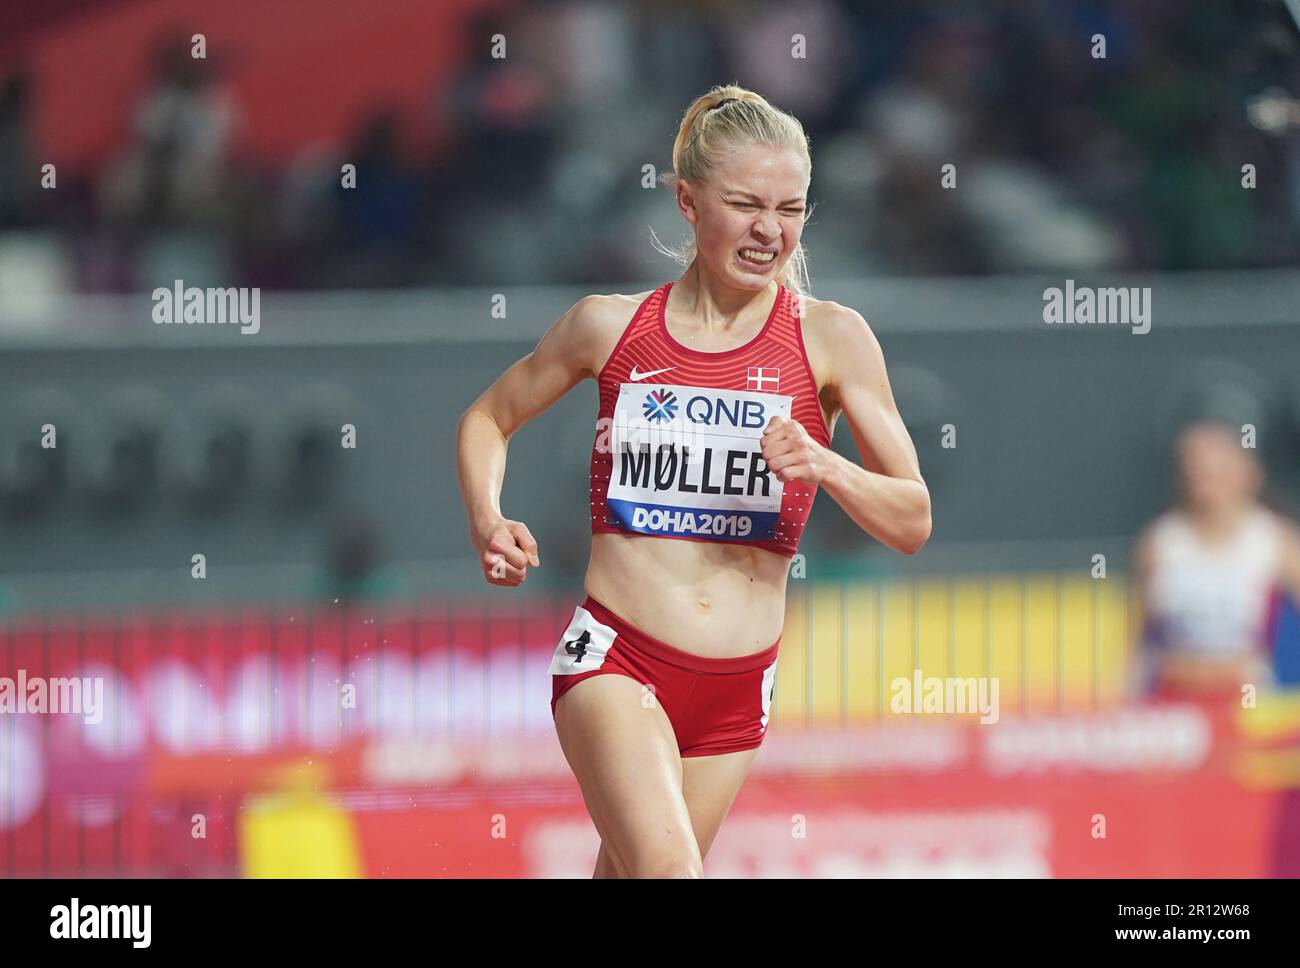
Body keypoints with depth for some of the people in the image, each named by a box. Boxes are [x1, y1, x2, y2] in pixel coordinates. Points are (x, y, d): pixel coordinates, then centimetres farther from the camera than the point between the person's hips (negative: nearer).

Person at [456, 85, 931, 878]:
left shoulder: (830, 338, -1)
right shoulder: (612, 327, 2)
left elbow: (912, 522, 0)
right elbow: (488, 419, 19)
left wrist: (823, 466, -19)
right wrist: (488, 524, 0)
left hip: (734, 691, 2)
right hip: (615, 659, -2)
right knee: (668, 870, -26)